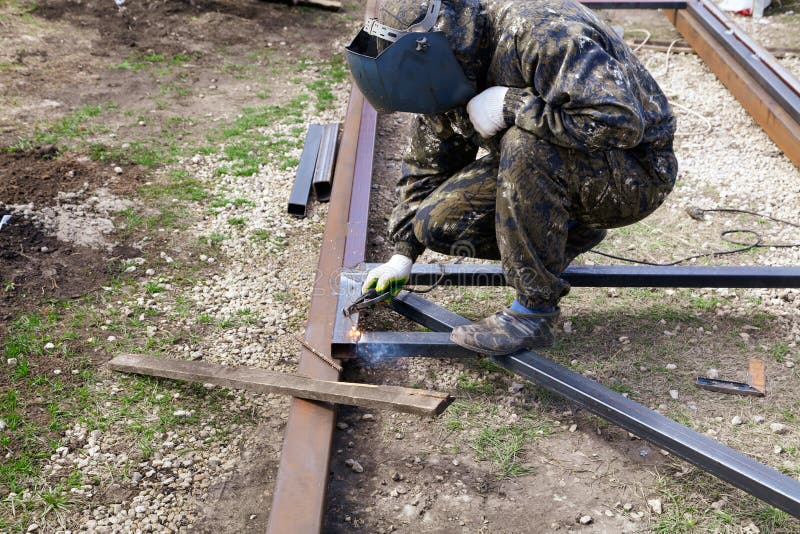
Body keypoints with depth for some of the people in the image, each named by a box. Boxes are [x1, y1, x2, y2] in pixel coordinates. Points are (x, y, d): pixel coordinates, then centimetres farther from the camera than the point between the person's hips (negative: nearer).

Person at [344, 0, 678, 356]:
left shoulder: (541, 31, -28)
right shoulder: (448, 75, -3)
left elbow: (620, 121, -38)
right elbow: (426, 163, 10)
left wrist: (510, 105, -33)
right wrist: (403, 254, 6)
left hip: (635, 175, -7)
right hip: (541, 169, 8)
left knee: (525, 144, -36)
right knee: (436, 223, -7)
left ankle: (534, 311, -21)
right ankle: (568, 232, 11)